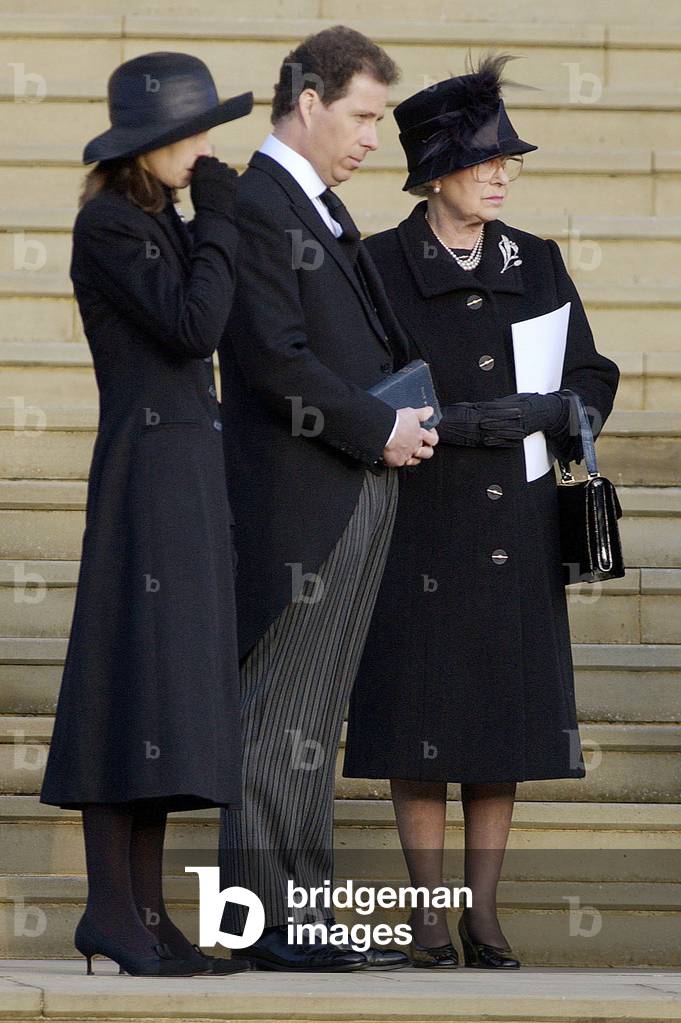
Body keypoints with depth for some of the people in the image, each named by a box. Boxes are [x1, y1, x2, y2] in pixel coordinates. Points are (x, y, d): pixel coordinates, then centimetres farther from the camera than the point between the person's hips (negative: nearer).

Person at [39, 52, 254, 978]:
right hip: (148, 473, -9)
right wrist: (220, 222, -10)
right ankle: (112, 912, -9)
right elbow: (192, 328, -19)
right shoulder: (108, 225, -10)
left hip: (188, 475, 9)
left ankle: (142, 912, 8)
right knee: (136, 686, -10)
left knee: (167, 692, 7)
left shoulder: (162, 225, 18)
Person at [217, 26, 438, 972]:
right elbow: (275, 359, -19)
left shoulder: (322, 208, 19)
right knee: (281, 713, -7)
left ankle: (305, 910, 15)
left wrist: (405, 416, 8)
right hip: (302, 503, -10)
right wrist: (379, 430, -13)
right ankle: (263, 918, -4)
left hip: (357, 497, 10)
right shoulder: (255, 207, -12)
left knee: (314, 715, 11)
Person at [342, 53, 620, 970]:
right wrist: (468, 423, -18)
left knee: (504, 713, 4)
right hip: (419, 523, -3)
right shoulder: (380, 268, -3)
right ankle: (428, 909, 7)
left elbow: (593, 378, 11)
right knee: (421, 713, -1)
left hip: (515, 527, 3)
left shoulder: (536, 264, 8)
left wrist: (544, 417, -10)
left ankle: (485, 912, 10)